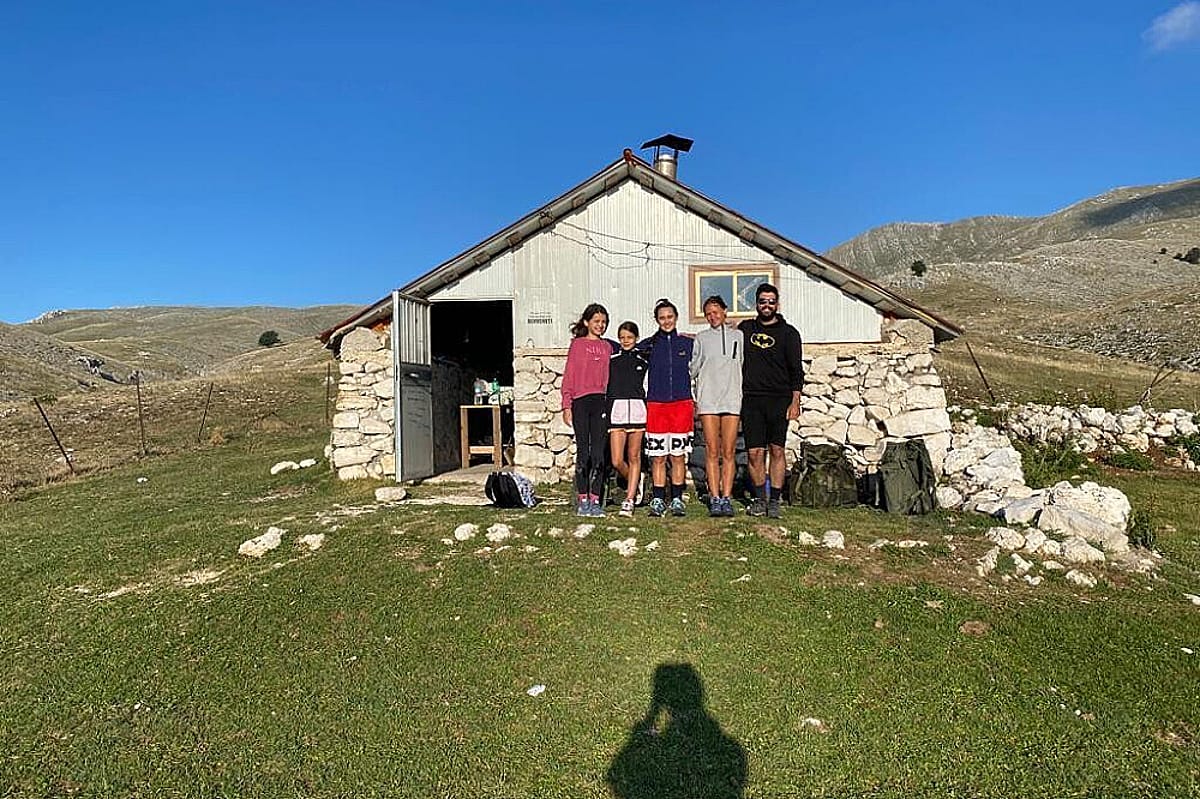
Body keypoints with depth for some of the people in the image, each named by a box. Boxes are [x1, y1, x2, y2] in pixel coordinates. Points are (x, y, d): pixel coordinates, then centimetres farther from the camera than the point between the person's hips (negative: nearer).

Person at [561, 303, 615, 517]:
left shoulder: (607, 346, 16)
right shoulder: (577, 344, 7)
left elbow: (609, 377, 16)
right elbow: (568, 376, 4)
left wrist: (612, 403, 8)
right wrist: (566, 405, -4)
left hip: (601, 401, 2)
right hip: (581, 401, -2)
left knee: (599, 452, 0)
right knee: (583, 452, 0)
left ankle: (595, 500, 6)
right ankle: (583, 500, 8)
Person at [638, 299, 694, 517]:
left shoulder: (687, 343, 7)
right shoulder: (649, 345, 7)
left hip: (681, 404, 0)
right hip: (656, 404, 0)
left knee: (678, 456, 3)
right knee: (657, 456, 1)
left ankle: (677, 500, 12)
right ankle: (658, 500, 9)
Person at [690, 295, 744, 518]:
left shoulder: (738, 336, 15)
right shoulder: (701, 338, 15)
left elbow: (744, 366, 16)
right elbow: (692, 371, 11)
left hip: (732, 399, 0)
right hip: (707, 399, 0)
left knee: (729, 452, -3)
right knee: (712, 451, -3)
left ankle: (727, 498, 0)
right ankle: (715, 498, 0)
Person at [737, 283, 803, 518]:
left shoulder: (788, 333, 5)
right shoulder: (745, 329, 13)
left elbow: (796, 370, 2)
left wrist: (795, 401, -6)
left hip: (779, 399, -2)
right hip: (751, 399, 2)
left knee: (777, 450, -1)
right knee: (754, 452, 1)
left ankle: (774, 501, 7)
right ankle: (759, 498, 15)